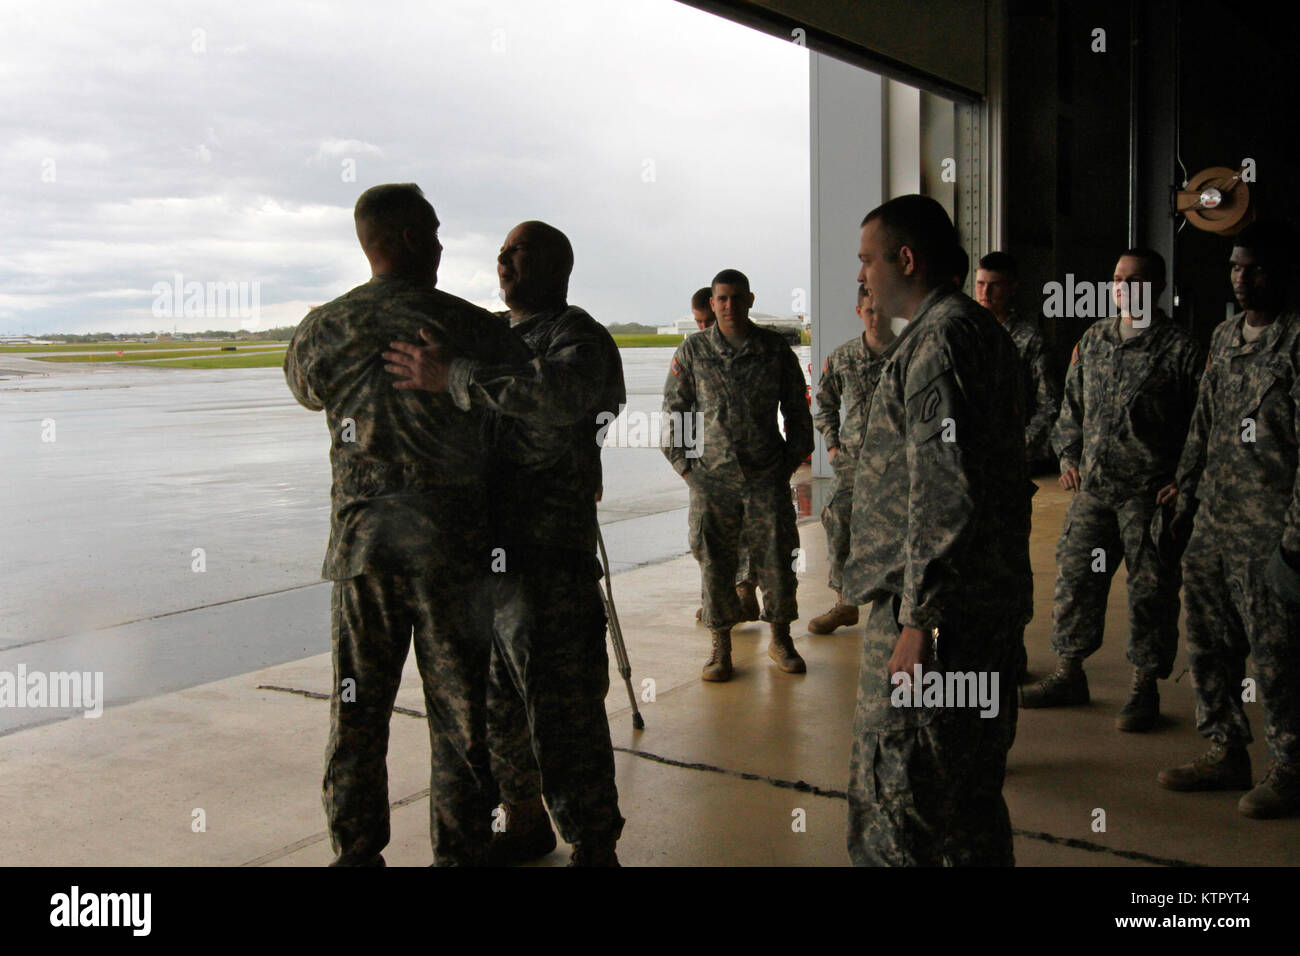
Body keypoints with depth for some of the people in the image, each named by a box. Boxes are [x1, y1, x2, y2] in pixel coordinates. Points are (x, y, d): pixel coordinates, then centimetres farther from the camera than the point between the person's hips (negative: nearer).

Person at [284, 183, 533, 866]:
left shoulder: (323, 328, 3)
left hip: (360, 537, 3)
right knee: (458, 705, 9)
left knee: (358, 706, 14)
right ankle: (457, 849, 18)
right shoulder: (467, 325, -7)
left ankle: (356, 850, 24)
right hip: (451, 542, -3)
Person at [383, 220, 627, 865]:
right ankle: (522, 820, 38)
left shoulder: (577, 336, -8)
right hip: (484, 551, 9)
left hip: (546, 558, -9)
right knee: (497, 706, 20)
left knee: (561, 712, -5)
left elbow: (557, 393, -32)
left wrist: (453, 377, -27)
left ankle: (592, 847, 8)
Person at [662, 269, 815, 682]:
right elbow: (674, 410, 8)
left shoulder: (775, 349, 5)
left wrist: (792, 460, 8)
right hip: (712, 476, 0)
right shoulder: (692, 351, 3)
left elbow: (797, 410, 13)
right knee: (714, 562, 3)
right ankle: (721, 647, 16)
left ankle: (781, 639, 21)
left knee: (777, 558, 3)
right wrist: (684, 465, 2)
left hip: (767, 473, 1)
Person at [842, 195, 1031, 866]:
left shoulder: (938, 340, -15)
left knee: (895, 796, -2)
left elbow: (943, 497, -23)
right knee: (969, 786, 19)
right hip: (992, 601, 10)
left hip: (937, 608, -10)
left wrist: (918, 619, -22)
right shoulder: (981, 331, 18)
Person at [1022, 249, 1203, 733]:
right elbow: (1072, 402, 19)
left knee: (1151, 589, 2)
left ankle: (1145, 688, 14)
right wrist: (1069, 455, 10)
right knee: (1075, 578, 8)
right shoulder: (1093, 338, 11)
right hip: (1092, 486, 5)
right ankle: (1068, 674, 22)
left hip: (1149, 492, -5)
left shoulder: (1179, 349, -5)